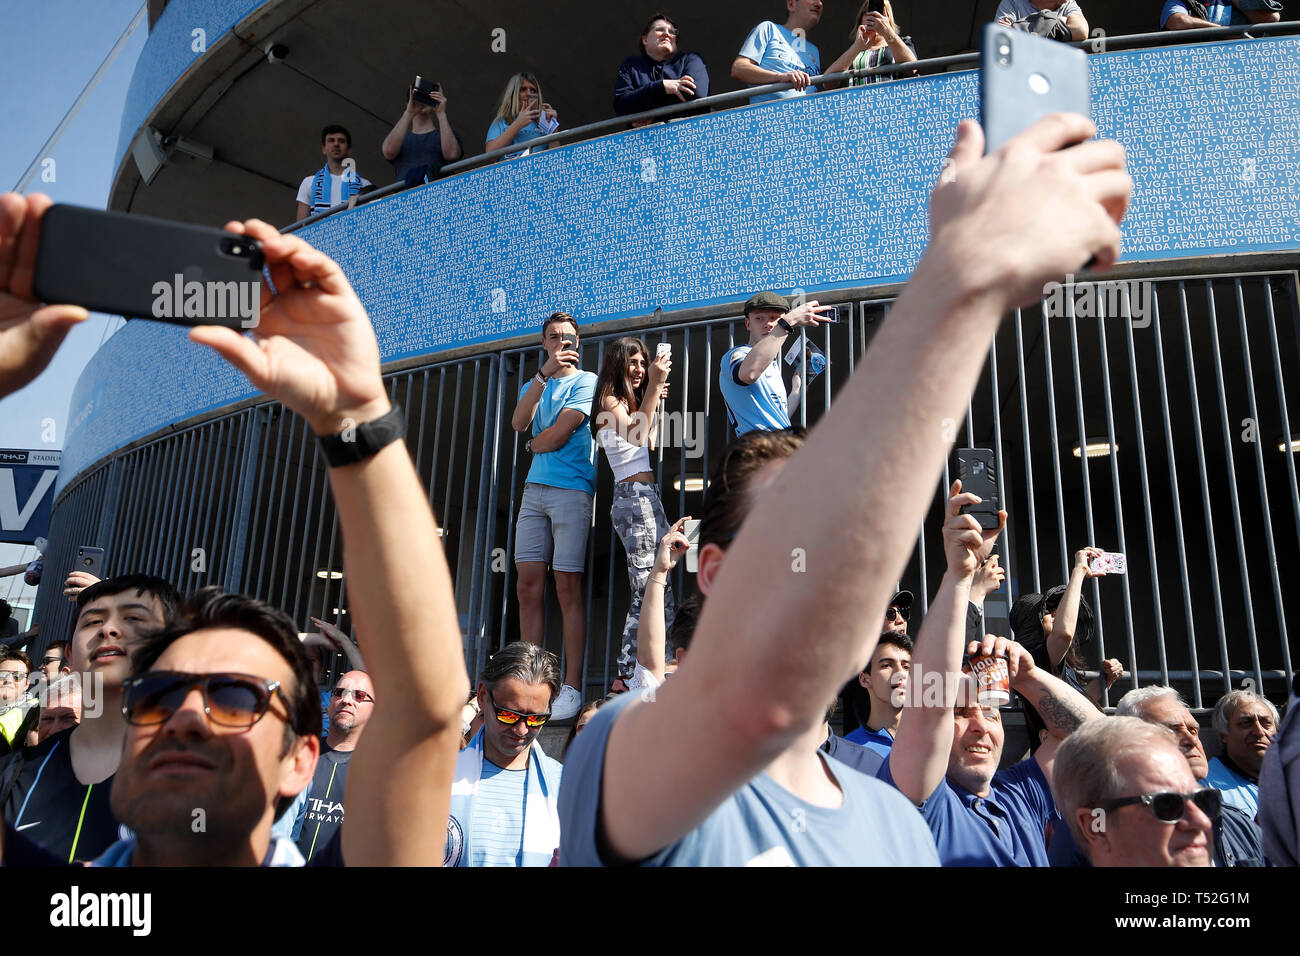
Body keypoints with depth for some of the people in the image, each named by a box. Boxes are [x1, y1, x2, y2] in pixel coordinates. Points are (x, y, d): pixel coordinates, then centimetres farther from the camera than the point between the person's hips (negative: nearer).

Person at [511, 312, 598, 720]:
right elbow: (519, 423, 0)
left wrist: (533, 445, 14)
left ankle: (572, 686, -5)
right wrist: (543, 374, -7)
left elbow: (558, 435, -6)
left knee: (567, 588, -8)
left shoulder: (586, 381, 5)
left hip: (572, 490, -5)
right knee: (528, 586, 0)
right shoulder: (533, 385, 22)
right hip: (534, 490, 5)